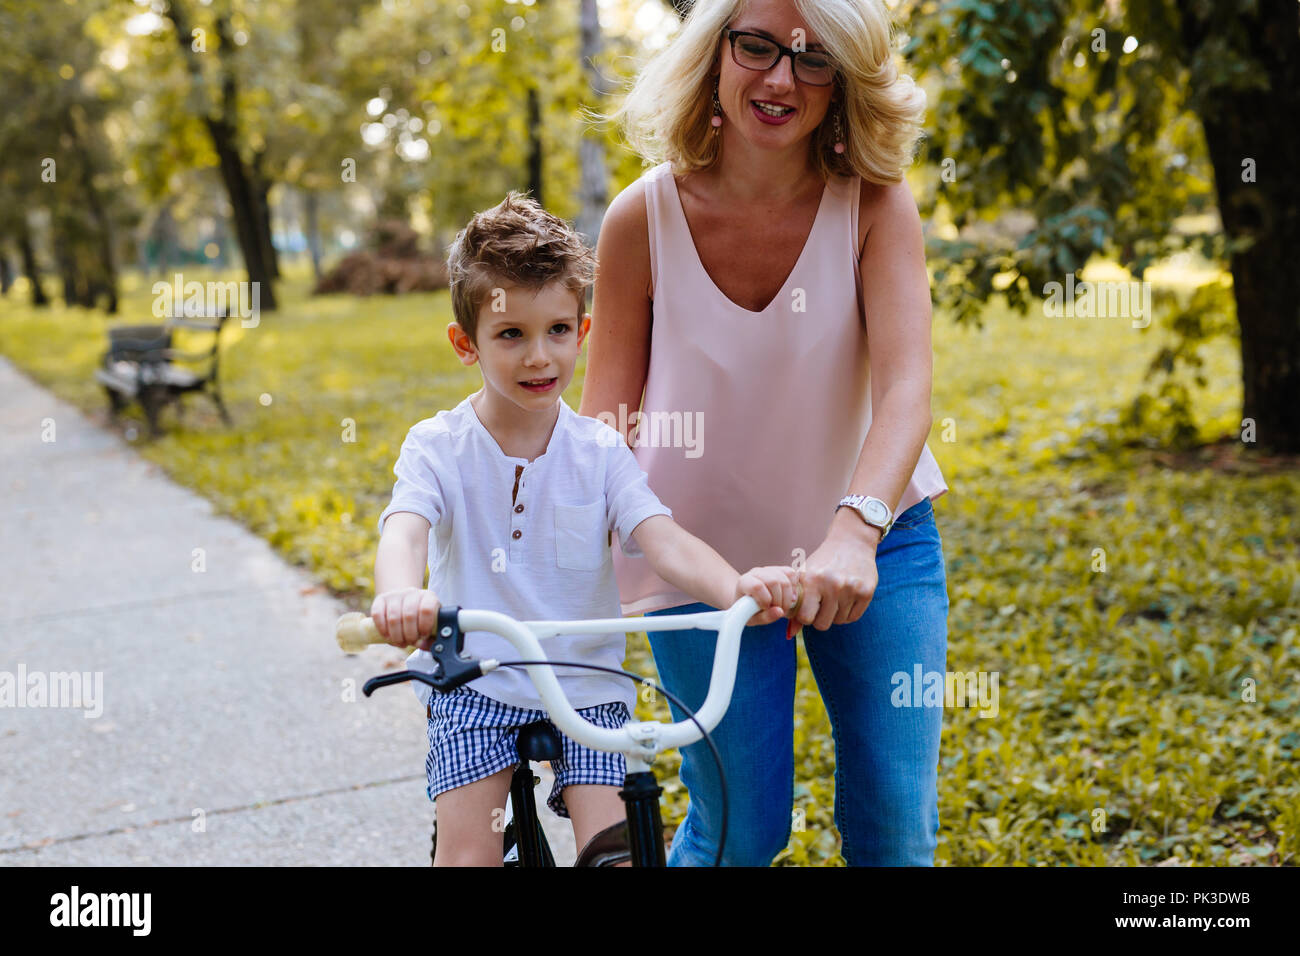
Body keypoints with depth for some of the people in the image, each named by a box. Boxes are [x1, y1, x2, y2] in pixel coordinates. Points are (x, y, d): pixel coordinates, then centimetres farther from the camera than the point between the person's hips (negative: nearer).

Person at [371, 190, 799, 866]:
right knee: (466, 854, -12)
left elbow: (664, 542, -16)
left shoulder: (600, 452, -3)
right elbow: (404, 530, -26)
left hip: (586, 687, 1)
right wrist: (398, 595, -51)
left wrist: (737, 587, -39)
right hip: (472, 682, -1)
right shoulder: (437, 446, -7)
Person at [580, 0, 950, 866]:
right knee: (741, 830, 4)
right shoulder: (643, 219, -13)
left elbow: (906, 386, -27)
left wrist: (855, 530, -44)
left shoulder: (874, 202, -14)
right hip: (705, 557, 0)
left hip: (869, 534, 1)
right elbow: (605, 420, -8)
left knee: (895, 826, 2)